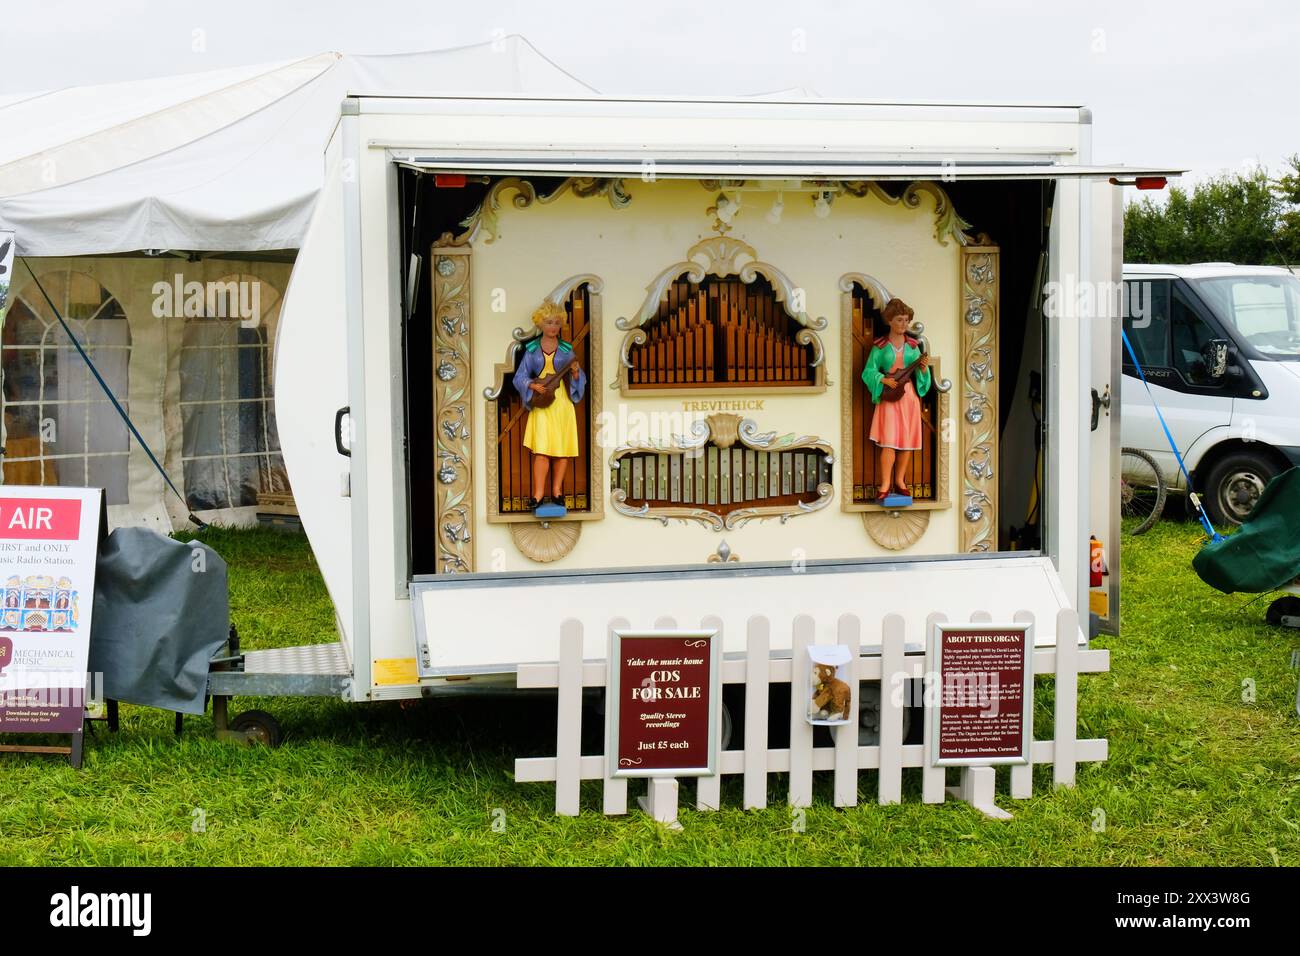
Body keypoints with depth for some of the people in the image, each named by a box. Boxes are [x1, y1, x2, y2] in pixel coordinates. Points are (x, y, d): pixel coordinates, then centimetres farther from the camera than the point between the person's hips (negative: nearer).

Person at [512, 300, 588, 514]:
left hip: (562, 402, 1)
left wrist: (575, 372, -15)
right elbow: (520, 377, 5)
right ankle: (538, 494, -9)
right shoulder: (532, 349, 6)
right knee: (541, 449, -10)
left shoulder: (566, 349, 7)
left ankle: (557, 492, 9)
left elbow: (579, 380, 7)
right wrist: (533, 386, -14)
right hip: (541, 403, -1)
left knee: (562, 449, 0)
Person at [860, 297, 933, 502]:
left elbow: (919, 375, 6)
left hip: (909, 394, 3)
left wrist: (923, 368, -15)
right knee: (888, 441, -10)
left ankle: (899, 481, 13)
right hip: (889, 395, -3)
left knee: (907, 440, 3)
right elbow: (869, 371, -2)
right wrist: (884, 380, -16)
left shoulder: (912, 345, 9)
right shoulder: (880, 346, 2)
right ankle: (885, 485, -9)